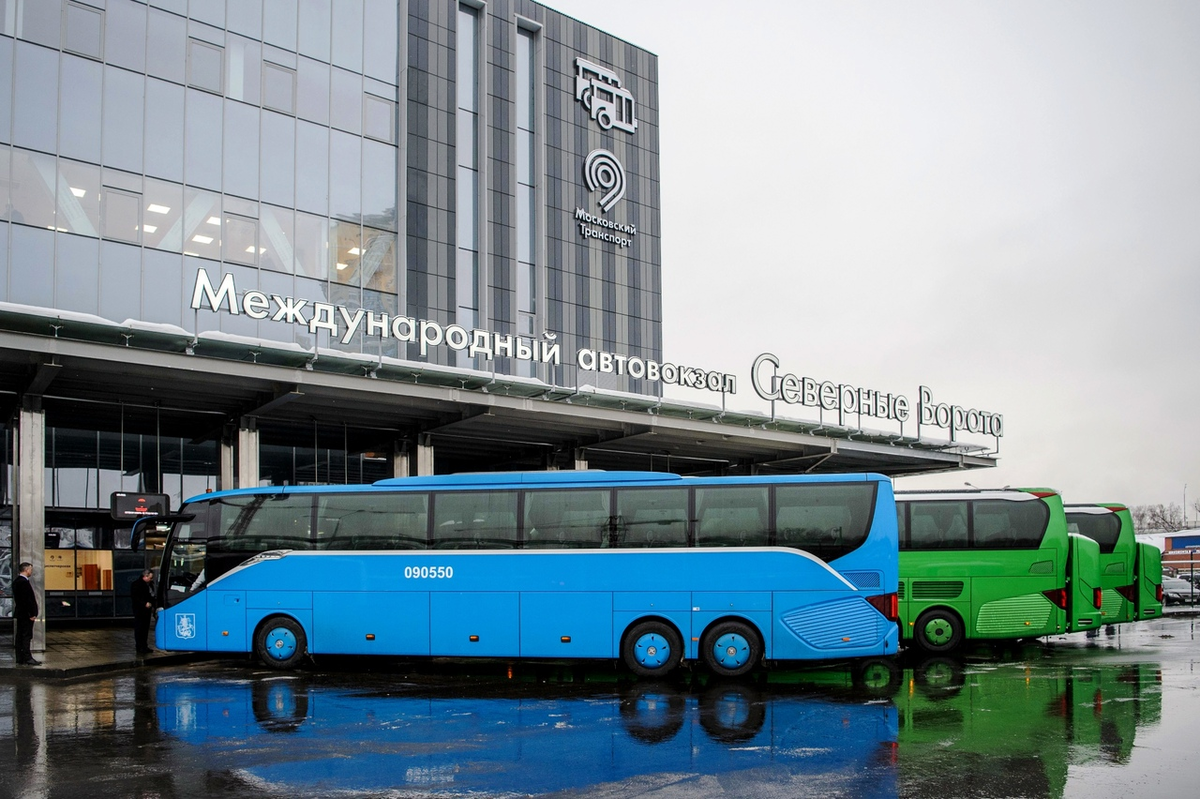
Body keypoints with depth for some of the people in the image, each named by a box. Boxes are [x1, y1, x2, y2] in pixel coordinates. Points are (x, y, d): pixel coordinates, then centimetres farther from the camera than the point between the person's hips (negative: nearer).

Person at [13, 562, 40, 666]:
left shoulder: (16, 581, 13)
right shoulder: (24, 582, -18)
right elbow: (27, 599, -22)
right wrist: (31, 614, -18)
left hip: (20, 614, 10)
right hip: (26, 614, -10)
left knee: (20, 636, 11)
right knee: (26, 636, -8)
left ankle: (20, 658, 14)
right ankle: (27, 658, -9)